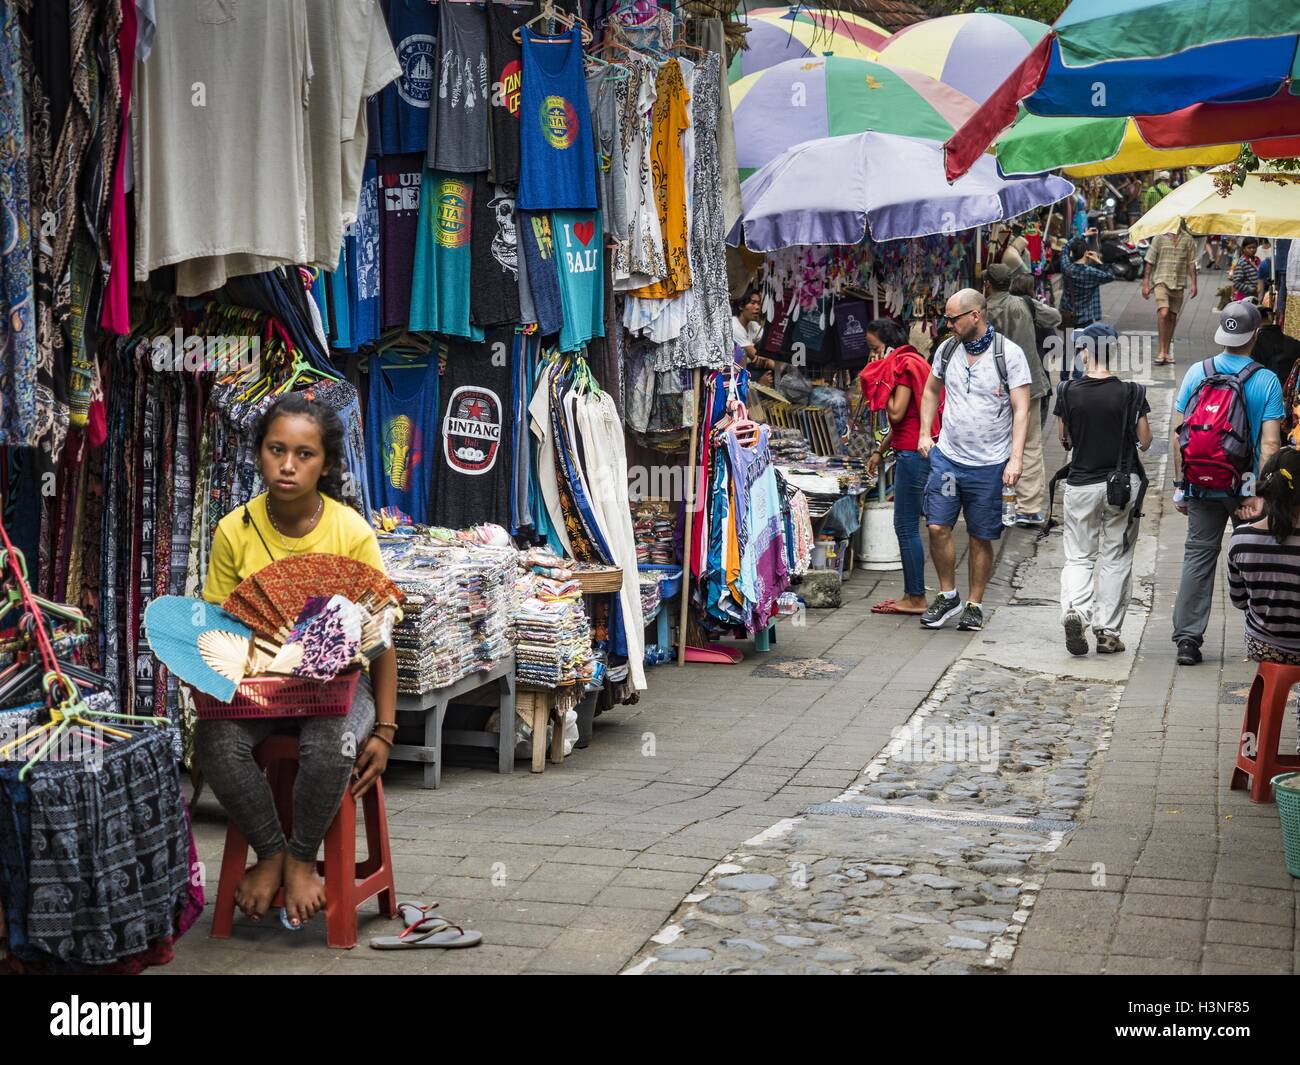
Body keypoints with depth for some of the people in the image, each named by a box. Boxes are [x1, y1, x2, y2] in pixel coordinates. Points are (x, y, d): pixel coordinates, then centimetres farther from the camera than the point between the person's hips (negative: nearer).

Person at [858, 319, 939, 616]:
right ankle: (911, 595, 17)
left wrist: (885, 383, -8)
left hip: (912, 454, -10)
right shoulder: (905, 365, 19)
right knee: (906, 527, 12)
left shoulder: (904, 366, -11)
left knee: (907, 527, -6)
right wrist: (880, 451, 25)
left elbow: (896, 414, -18)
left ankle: (917, 599, -2)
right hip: (910, 453, 10)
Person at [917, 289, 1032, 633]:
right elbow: (931, 390, 22)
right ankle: (948, 595, 14)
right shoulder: (947, 349, 5)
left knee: (981, 537, 4)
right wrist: (925, 433, 11)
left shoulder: (1009, 354, -7)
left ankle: (974, 605, 17)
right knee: (937, 527, -5)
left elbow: (1021, 410, -9)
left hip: (989, 463, -3)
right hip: (947, 456, 3)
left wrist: (1015, 459, -17)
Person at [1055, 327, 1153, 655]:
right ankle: (1108, 632, 11)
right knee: (1115, 558, 10)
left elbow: (1064, 440, 4)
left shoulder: (1068, 392, -6)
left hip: (1081, 484, 1)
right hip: (1122, 483, -1)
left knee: (1079, 556, 11)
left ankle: (1075, 610, -14)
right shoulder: (1130, 393, -9)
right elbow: (1145, 441, -2)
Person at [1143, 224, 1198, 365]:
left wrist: (1193, 283, 3)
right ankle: (1162, 350, -14)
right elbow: (1150, 262, 3)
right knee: (1163, 314, -19)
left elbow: (1191, 263, 10)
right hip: (1161, 281, -3)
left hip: (1179, 284, 3)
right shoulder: (1160, 238, 0)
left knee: (1172, 317, 7)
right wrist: (1145, 284, 0)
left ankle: (1167, 352, 16)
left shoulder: (1187, 239, 6)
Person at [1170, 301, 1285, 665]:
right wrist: (1259, 494, -13)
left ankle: (1187, 636, 3)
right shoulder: (1267, 380, -10)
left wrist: (1180, 482, 7)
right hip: (1245, 485, -2)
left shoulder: (1196, 373, -3)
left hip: (1202, 485, 2)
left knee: (1198, 556, 8)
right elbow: (1270, 444, -15)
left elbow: (1177, 433, -1)